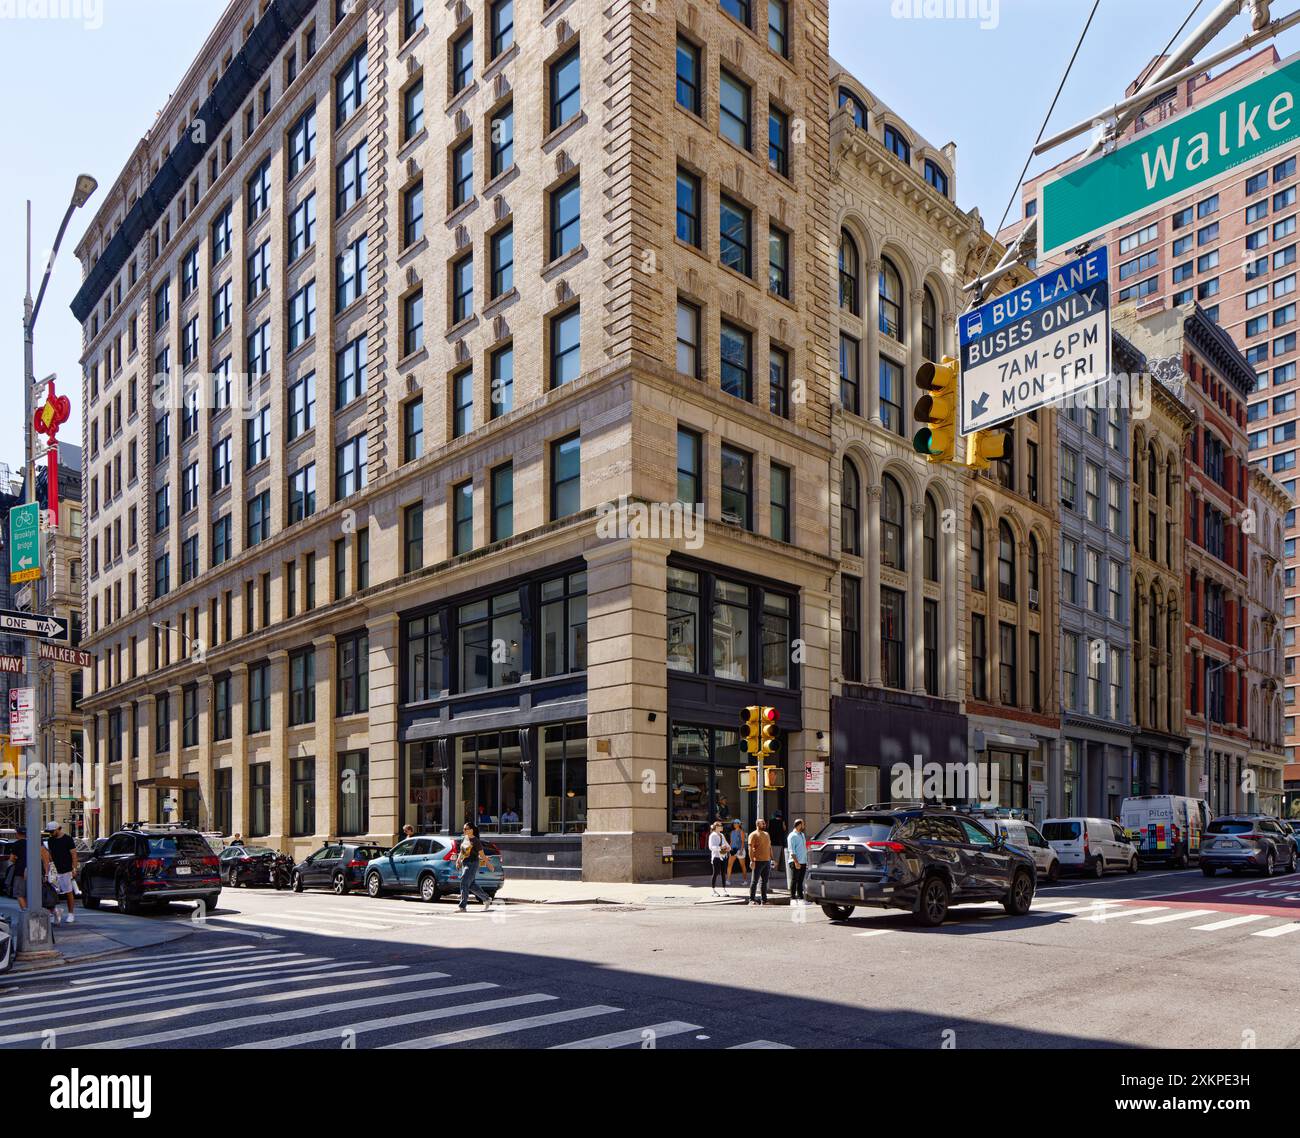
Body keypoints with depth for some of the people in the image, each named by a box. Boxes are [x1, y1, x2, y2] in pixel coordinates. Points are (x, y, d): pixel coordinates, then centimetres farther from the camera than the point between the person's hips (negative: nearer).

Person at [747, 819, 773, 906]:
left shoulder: (767, 834, 17)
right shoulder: (753, 835, -6)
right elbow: (750, 848, -12)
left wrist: (771, 859, 15)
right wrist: (752, 860, -19)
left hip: (767, 861, 7)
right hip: (757, 861, -7)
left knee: (765, 881, 9)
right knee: (754, 881, -4)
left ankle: (764, 900, 14)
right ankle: (751, 900, -2)